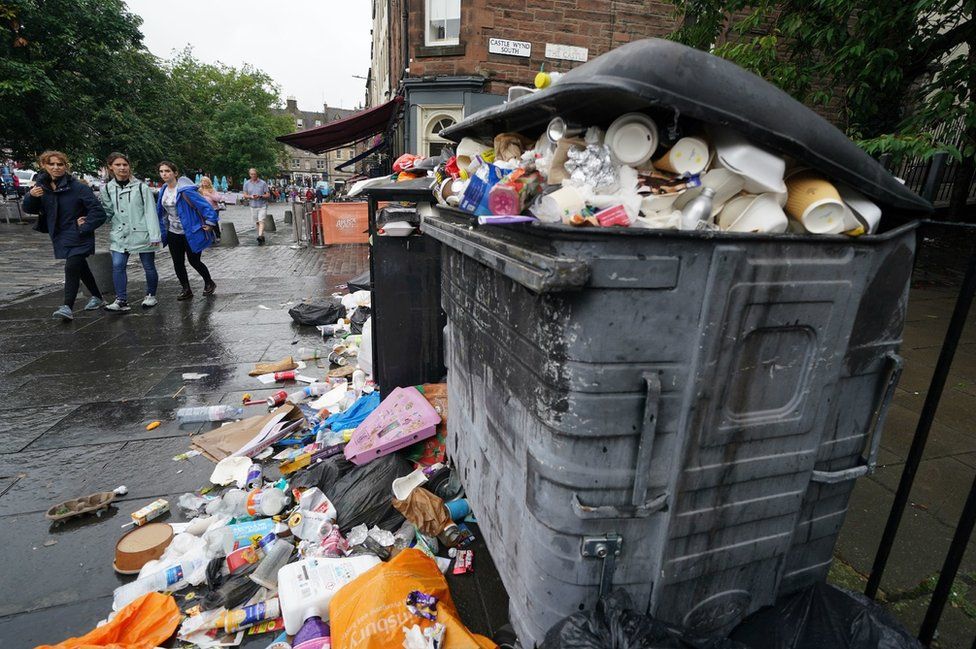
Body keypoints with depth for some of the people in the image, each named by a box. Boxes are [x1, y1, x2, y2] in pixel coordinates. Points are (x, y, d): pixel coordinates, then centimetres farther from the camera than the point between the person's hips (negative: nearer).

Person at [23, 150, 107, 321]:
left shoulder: (78, 187, -14)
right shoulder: (42, 185, 4)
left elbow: (98, 211, -16)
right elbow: (29, 209, 9)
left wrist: (84, 228, -17)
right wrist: (31, 196, -12)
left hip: (77, 237, -7)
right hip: (59, 236, 7)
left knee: (72, 268, -15)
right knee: (81, 268, 17)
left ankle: (67, 307, -14)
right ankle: (97, 297, 30)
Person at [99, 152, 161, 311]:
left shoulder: (141, 187, -5)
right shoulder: (107, 188, 7)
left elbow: (150, 211, -8)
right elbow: (108, 212, 13)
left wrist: (154, 235, -12)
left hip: (141, 233, -3)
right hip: (119, 235, 3)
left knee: (149, 267, 6)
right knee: (117, 266, -7)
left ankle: (151, 296, 24)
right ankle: (121, 300, -2)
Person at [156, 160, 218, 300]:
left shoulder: (185, 190, -17)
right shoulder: (163, 191, 6)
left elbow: (205, 205, -19)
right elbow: (160, 211, 18)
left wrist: (210, 223, -19)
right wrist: (161, 229, 16)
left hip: (190, 233, -7)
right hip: (173, 234, 7)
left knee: (194, 261, 3)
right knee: (178, 263, 7)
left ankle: (209, 283, 27)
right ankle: (186, 290, 19)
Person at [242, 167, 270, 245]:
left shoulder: (263, 183, -2)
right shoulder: (247, 184, 7)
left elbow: (268, 194, -2)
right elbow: (245, 195, 10)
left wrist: (260, 196, -20)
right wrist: (251, 196, -12)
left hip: (262, 205, -4)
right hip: (253, 206, 4)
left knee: (261, 221, -17)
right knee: (257, 223, 8)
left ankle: (260, 236, -30)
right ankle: (262, 236, 17)